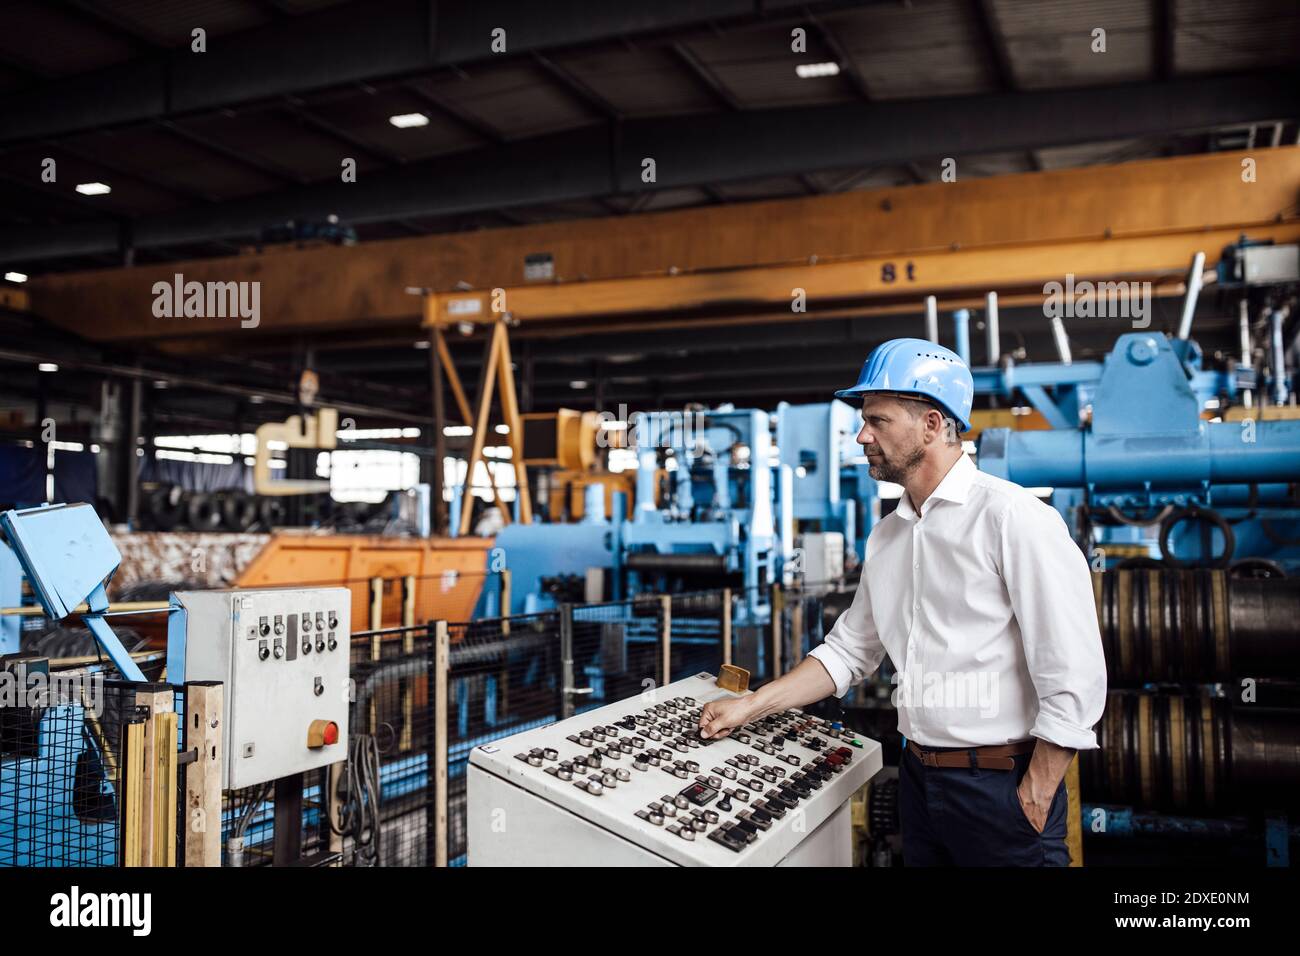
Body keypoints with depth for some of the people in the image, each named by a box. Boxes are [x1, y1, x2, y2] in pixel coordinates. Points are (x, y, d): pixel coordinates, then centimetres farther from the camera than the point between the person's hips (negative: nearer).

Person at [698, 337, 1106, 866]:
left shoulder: (1012, 518, -16)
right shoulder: (886, 535, 8)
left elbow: (1074, 678, -18)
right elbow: (850, 649, 16)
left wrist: (1033, 805, -16)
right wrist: (751, 706, 9)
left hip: (999, 783, -7)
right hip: (917, 776, 7)